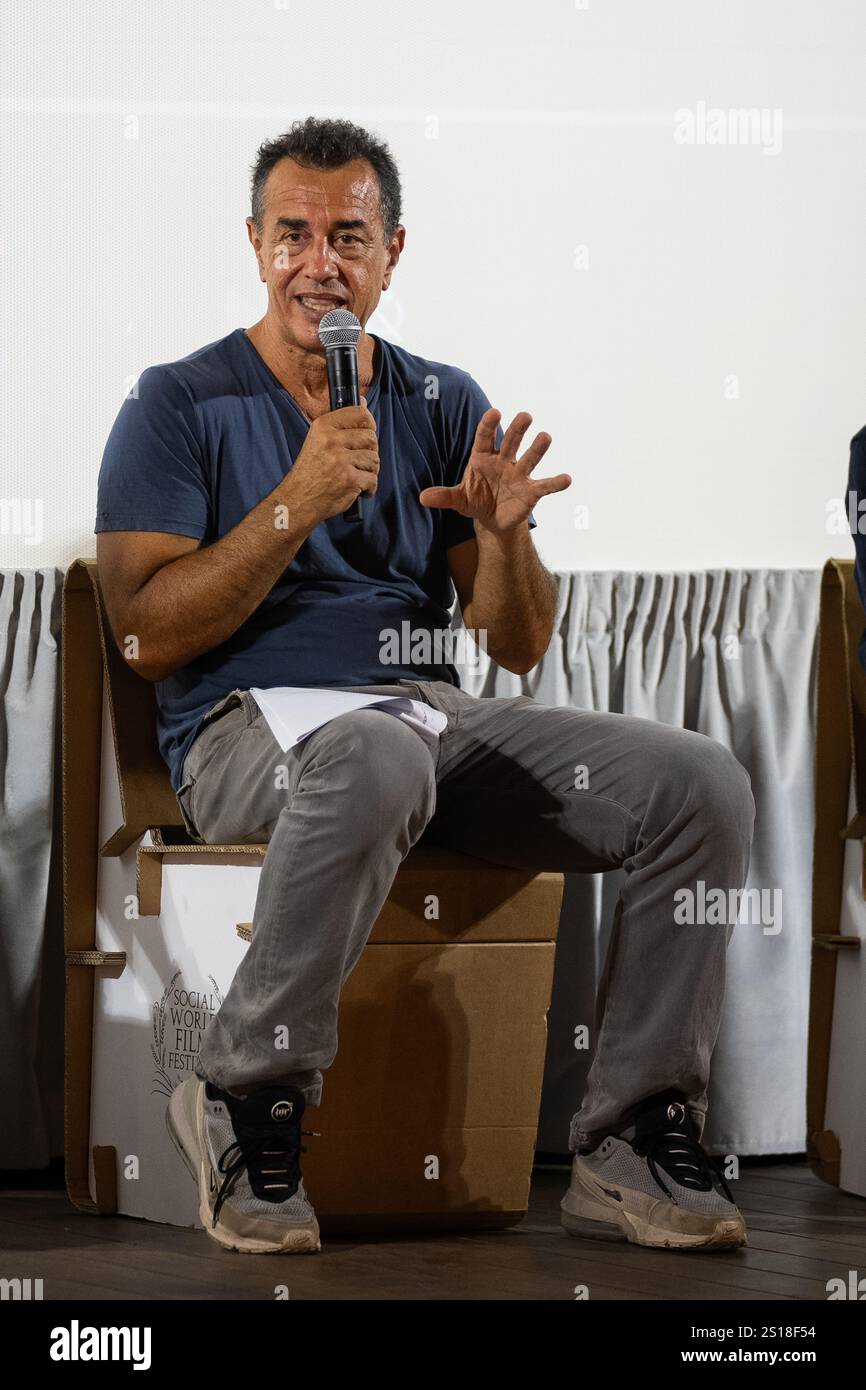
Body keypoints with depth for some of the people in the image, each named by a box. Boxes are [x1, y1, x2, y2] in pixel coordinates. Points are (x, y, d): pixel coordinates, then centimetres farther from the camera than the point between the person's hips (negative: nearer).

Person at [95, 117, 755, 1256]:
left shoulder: (445, 404, 16)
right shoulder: (178, 405, 5)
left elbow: (518, 646, 12)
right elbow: (145, 635, -7)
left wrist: (503, 532, -9)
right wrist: (298, 504, -15)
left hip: (437, 711, 5)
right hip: (250, 727, -5)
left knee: (704, 782, -18)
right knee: (377, 763, -42)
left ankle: (630, 1150, -13)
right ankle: (245, 1099, -23)